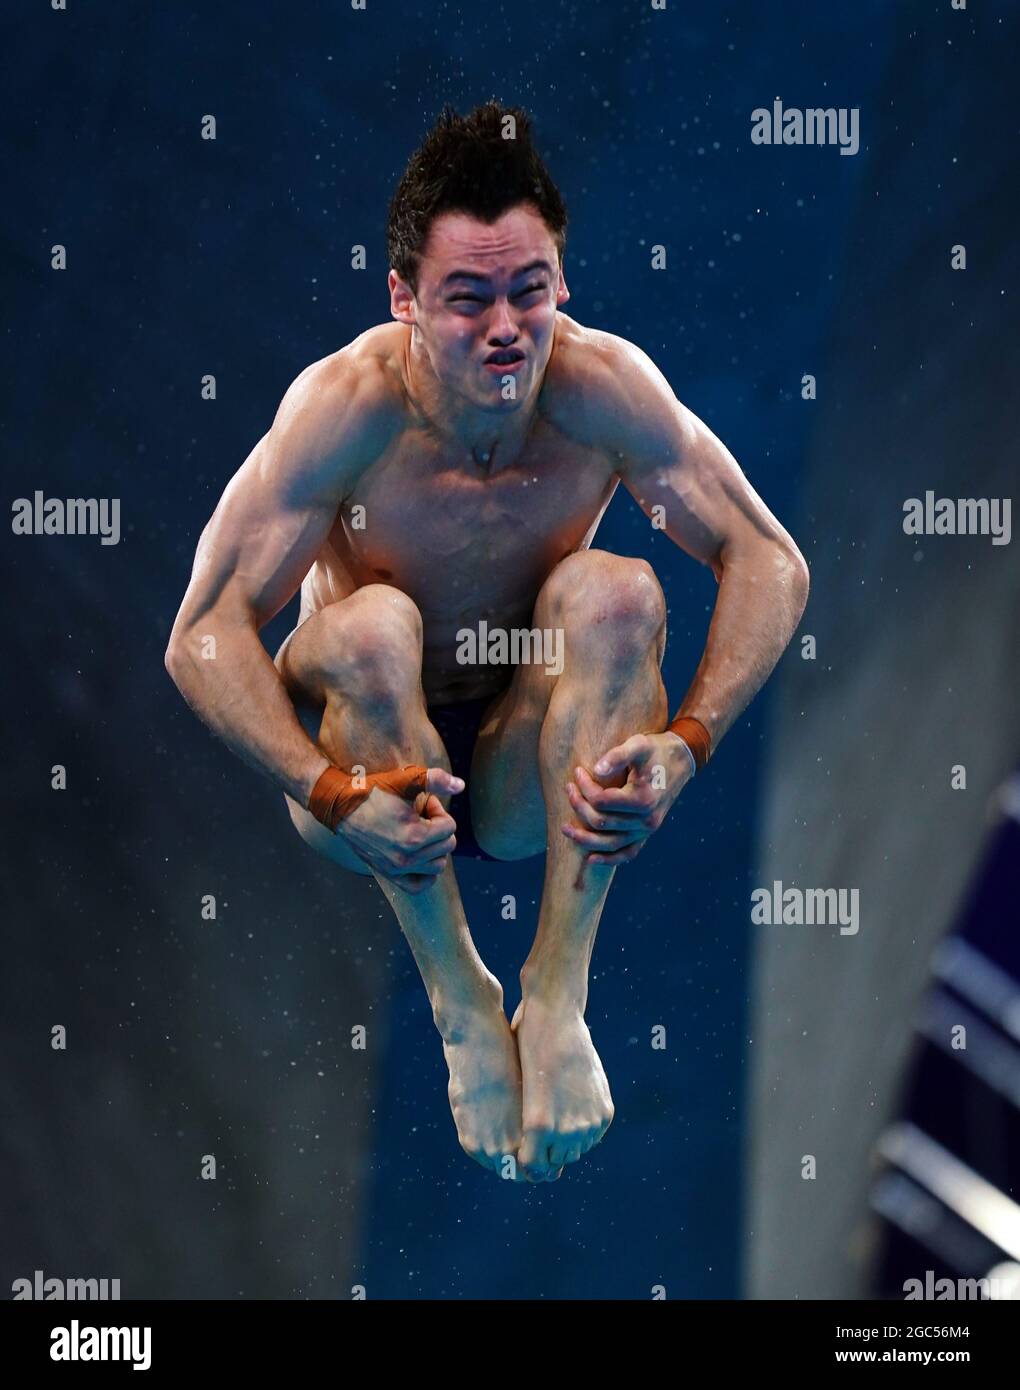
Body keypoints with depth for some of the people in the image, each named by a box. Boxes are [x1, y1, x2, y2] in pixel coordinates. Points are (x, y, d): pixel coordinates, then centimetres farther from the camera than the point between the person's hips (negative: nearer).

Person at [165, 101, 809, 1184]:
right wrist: (333, 796, -40)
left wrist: (686, 744, -30)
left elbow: (768, 562, -14)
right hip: (366, 770, -2)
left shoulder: (602, 386, -17)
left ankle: (558, 992, -28)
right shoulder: (348, 405, -23)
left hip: (528, 770, 2)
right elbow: (203, 637, -25)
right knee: (368, 626, -32)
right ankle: (456, 997, -23)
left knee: (616, 592, -25)